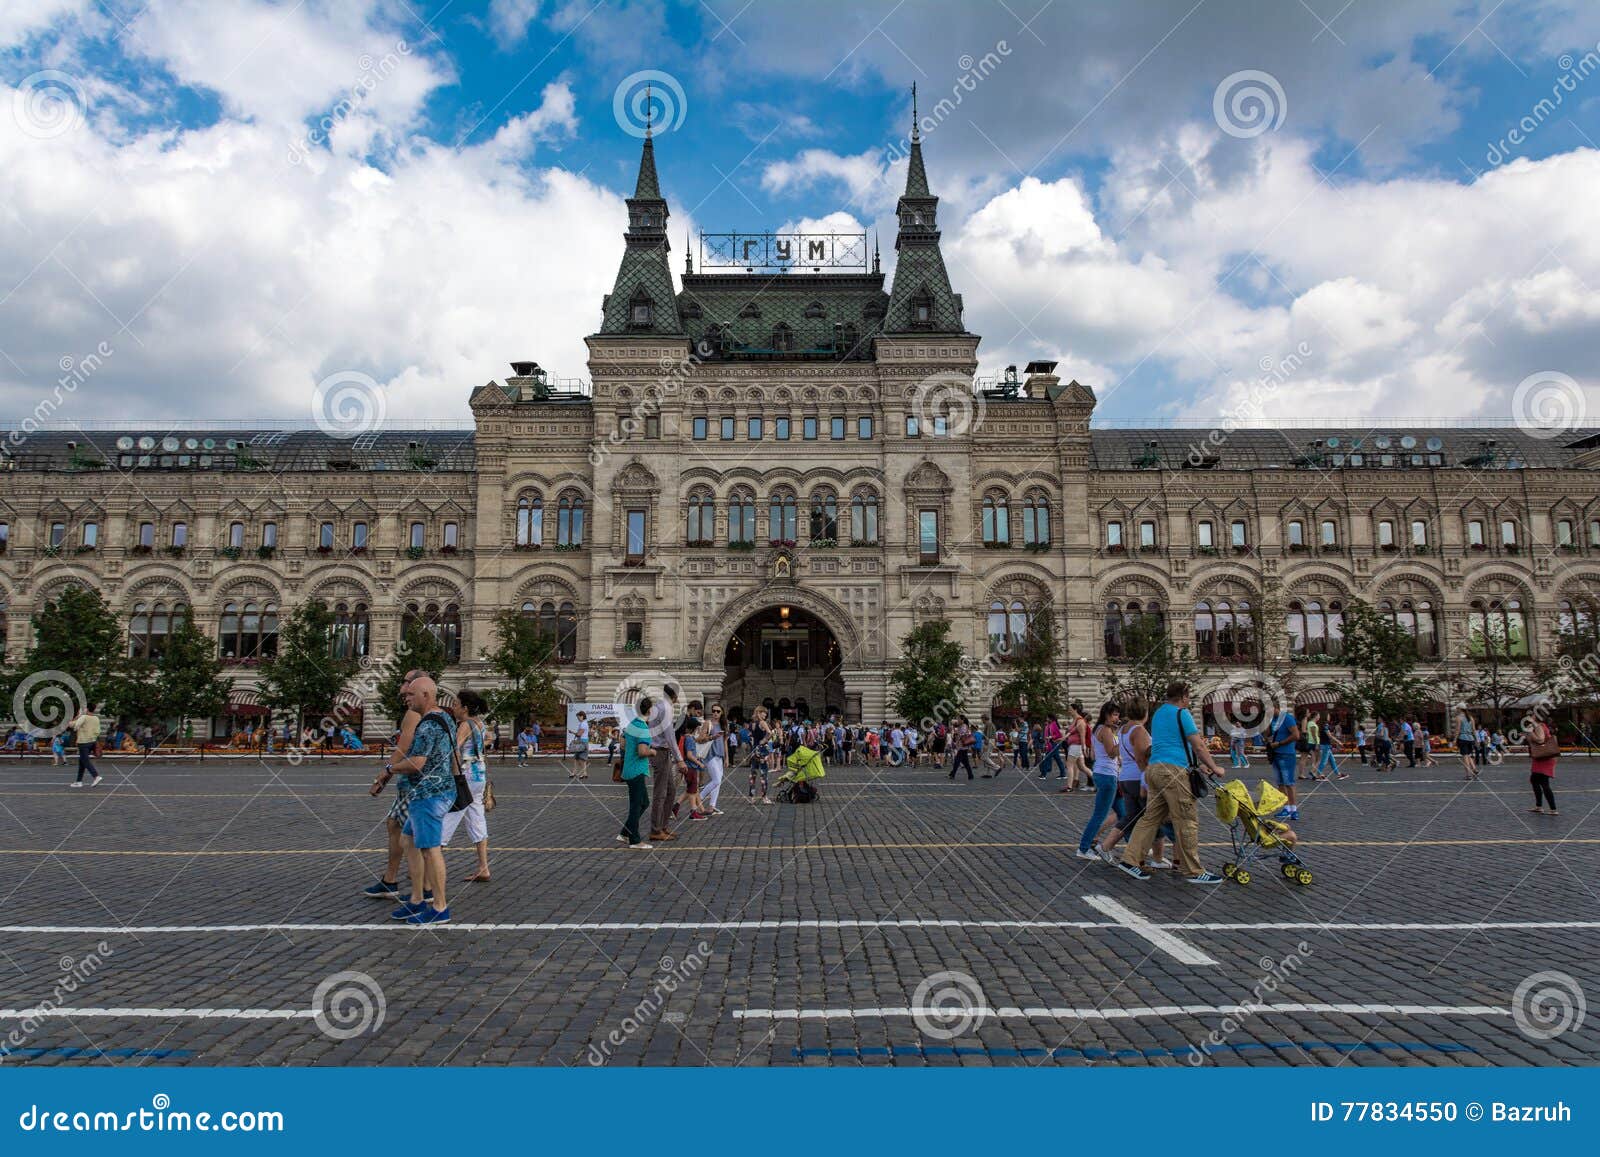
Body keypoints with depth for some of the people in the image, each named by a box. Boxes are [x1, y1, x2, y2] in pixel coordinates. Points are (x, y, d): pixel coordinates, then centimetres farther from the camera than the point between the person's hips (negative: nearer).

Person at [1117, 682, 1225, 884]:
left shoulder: (1158, 713, 21)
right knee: (1187, 821, -3)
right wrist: (1214, 768, 5)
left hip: (1154, 768, 9)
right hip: (1173, 771, -9)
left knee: (1151, 817, 9)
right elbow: (1198, 746, -6)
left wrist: (1198, 766, 30)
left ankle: (1131, 860, 5)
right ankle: (1193, 871, 2)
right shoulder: (1182, 714, -5)